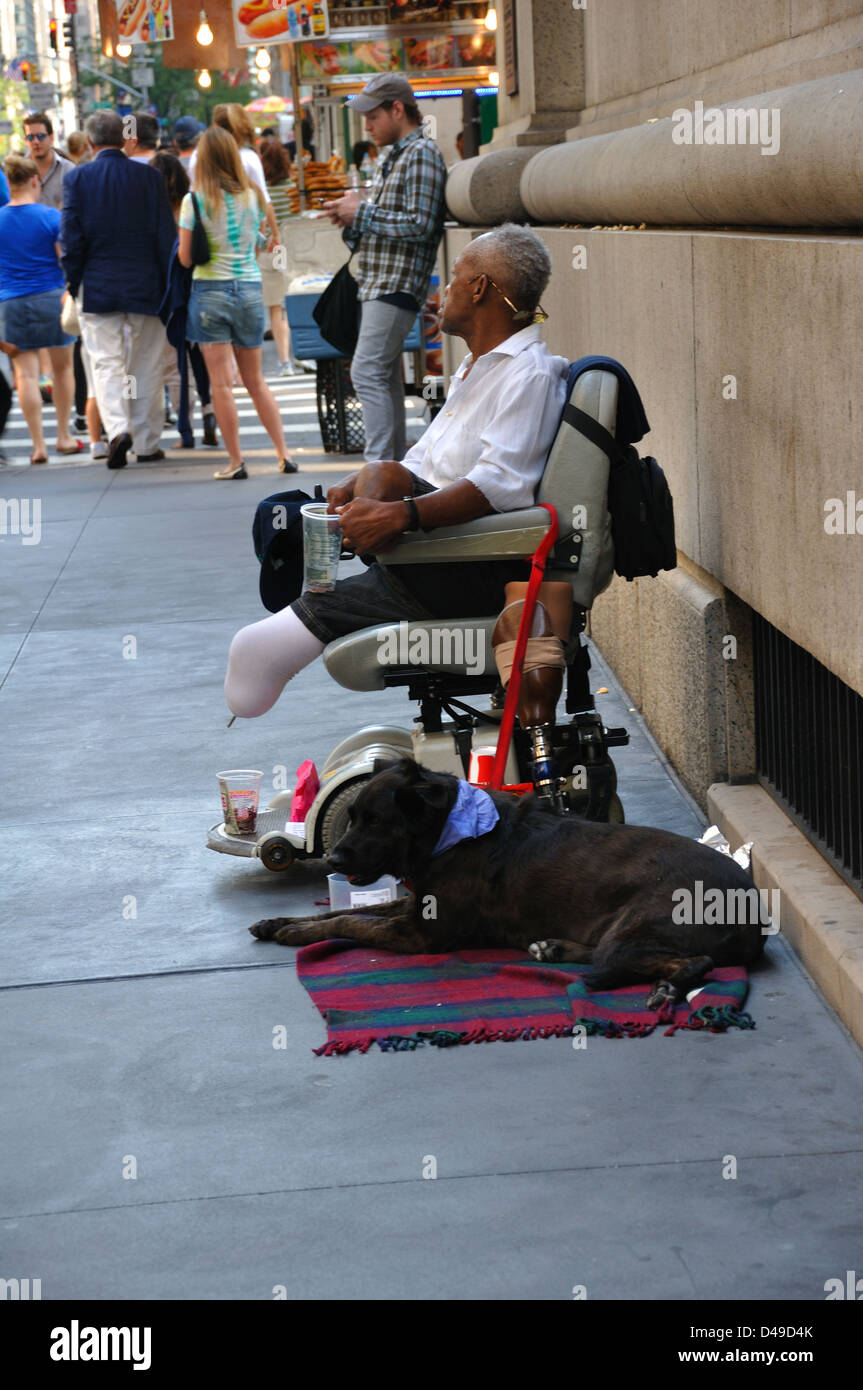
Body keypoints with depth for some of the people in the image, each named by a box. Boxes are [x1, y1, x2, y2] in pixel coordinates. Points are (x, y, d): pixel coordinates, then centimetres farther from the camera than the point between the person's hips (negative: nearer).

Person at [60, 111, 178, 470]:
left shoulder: (77, 178, -5)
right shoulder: (149, 177, -3)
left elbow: (71, 238, -5)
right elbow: (166, 235, -3)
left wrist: (73, 285, 5)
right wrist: (167, 286, 5)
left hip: (98, 288, -1)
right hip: (145, 286, 1)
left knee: (106, 363, 5)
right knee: (147, 368, 10)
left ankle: (117, 427, -16)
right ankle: (147, 443, 14)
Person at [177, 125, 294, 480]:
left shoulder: (195, 200, -8)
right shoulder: (252, 196, 3)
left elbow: (185, 257, -6)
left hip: (210, 290, -4)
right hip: (249, 288, 4)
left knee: (221, 383, 0)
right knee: (256, 381, 13)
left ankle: (236, 461, 0)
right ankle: (283, 453, 9)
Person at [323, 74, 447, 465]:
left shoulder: (422, 154, -10)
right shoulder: (389, 159, 20)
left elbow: (420, 224, -20)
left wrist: (362, 213, -13)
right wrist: (351, 216, 6)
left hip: (398, 283, -10)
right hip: (378, 282, 10)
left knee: (367, 372, -15)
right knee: (386, 375, 11)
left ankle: (379, 463, -15)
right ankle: (396, 460, 17)